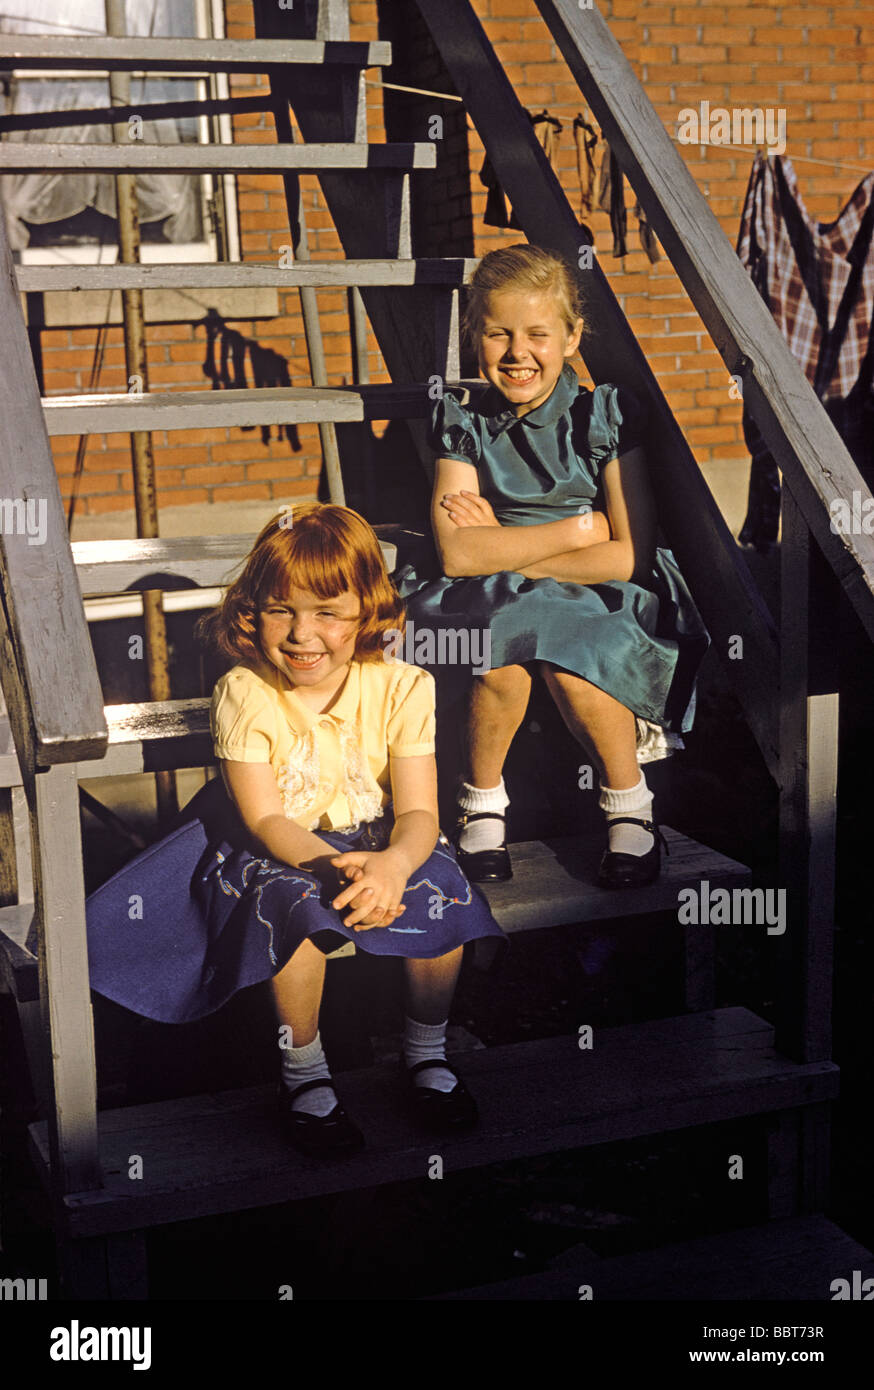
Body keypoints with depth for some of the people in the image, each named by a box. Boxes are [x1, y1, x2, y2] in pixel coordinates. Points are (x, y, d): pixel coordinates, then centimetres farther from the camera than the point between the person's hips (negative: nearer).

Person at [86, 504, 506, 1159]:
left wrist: (393, 863, -39)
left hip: (381, 840, 2)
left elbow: (418, 812, -14)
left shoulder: (400, 688, -10)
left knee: (440, 893, -27)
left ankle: (428, 1052, 1)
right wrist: (335, 864, -36)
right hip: (279, 848, -1)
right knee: (295, 903, -34)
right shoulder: (244, 693, -13)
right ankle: (303, 1071, -10)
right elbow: (265, 818, -16)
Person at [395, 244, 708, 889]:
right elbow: (459, 553, -10)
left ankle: (629, 799, -5)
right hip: (498, 601, 2)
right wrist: (577, 529, -13)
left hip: (603, 603, -1)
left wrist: (504, 548, -8)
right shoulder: (463, 418, 2)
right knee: (507, 647, -33)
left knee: (567, 661, -33)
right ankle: (483, 800, -7)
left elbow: (630, 556, -10)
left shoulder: (607, 412, -4)